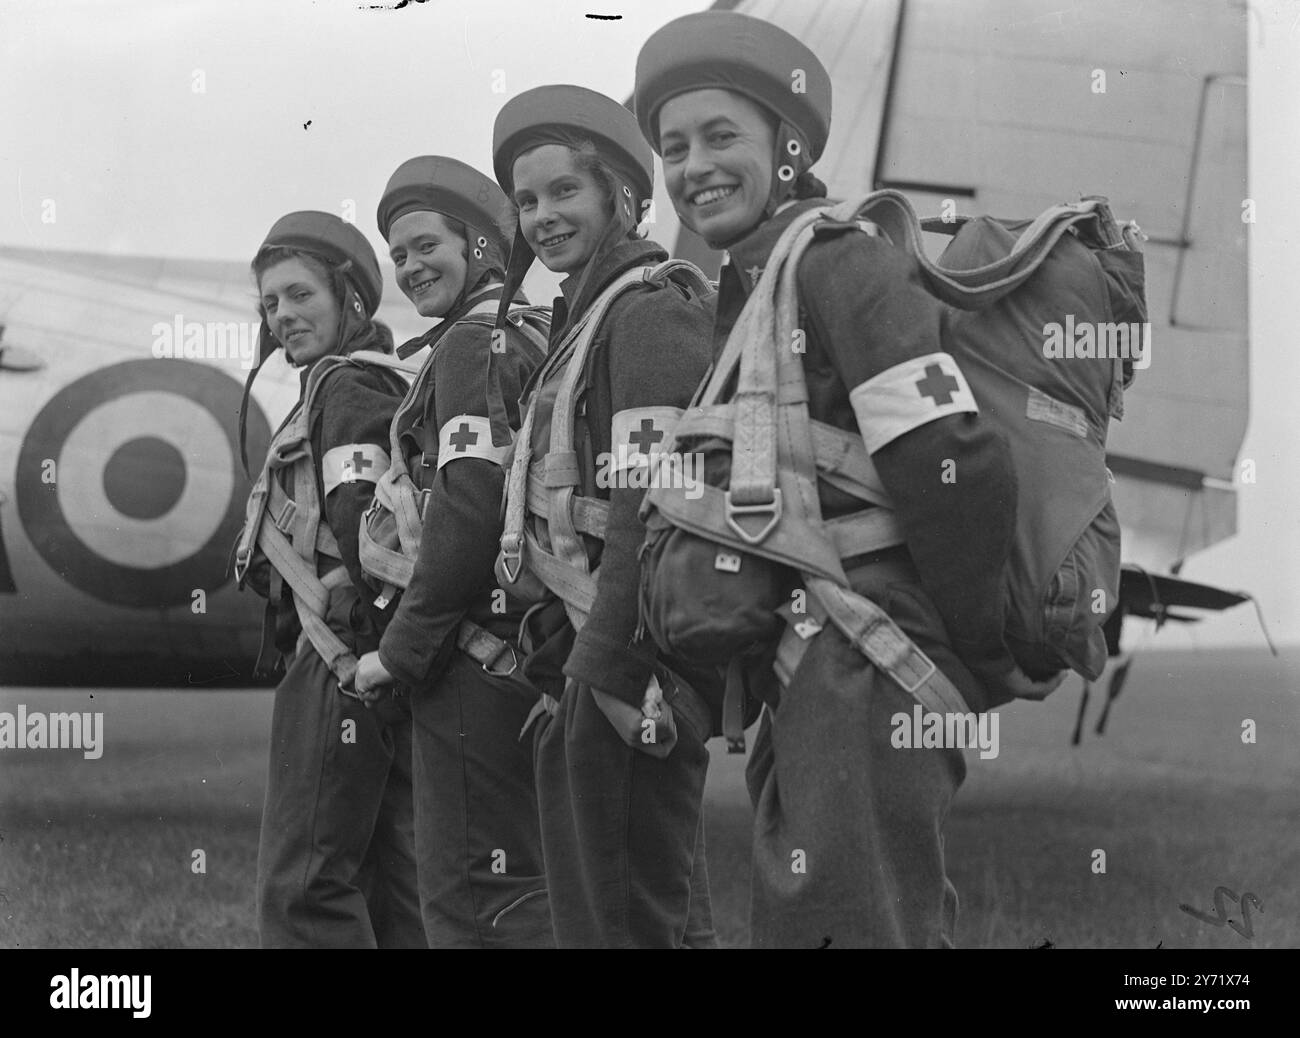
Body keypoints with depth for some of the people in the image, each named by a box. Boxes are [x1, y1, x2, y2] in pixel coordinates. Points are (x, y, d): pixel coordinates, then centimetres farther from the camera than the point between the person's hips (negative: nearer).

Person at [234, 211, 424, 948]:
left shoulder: (346, 389, -10)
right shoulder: (381, 384, 21)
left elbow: (363, 523, -22)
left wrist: (376, 654, -20)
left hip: (341, 665, -10)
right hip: (371, 666, 10)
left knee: (303, 887, -9)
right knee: (390, 883, 12)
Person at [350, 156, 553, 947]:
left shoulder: (475, 342, -10)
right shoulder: (542, 335, 19)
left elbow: (469, 509, -20)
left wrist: (402, 650, -13)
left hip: (477, 652, -10)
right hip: (539, 642, 10)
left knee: (470, 889, -8)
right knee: (528, 887, 15)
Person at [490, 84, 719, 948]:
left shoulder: (651, 311, -10)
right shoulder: (588, 318, 21)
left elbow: (651, 506, -19)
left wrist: (608, 664, -23)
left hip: (633, 657, -10)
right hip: (591, 649, 10)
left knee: (630, 911, -7)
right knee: (588, 899, 15)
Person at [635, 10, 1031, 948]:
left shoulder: (839, 264, -11)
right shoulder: (746, 290, 18)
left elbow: (959, 475, -19)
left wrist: (977, 656, -12)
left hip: (865, 672, -10)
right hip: (811, 684, 10)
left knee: (843, 925, -9)